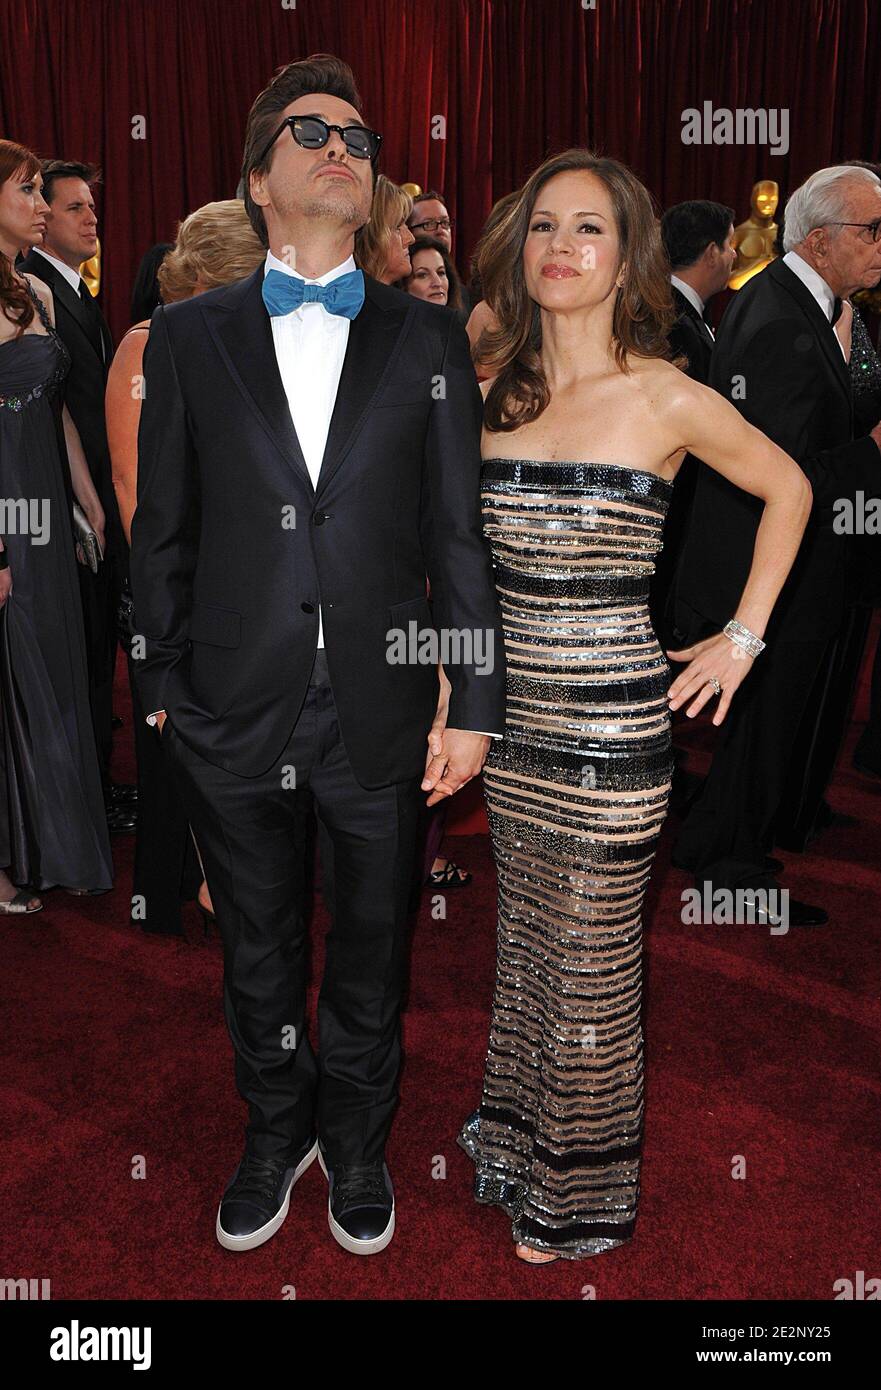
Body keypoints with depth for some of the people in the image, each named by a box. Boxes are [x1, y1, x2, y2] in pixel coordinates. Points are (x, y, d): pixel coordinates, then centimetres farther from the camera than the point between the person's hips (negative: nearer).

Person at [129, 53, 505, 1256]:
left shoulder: (428, 336, 4)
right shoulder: (187, 335, 4)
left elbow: (460, 533, 1)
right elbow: (162, 533, 5)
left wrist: (475, 701, -3)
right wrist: (162, 688, 2)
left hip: (381, 708, 0)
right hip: (235, 712, 1)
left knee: (372, 945, 16)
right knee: (257, 948, 17)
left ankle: (357, 1141, 41)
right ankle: (276, 1133, 42)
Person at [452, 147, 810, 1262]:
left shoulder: (666, 397, -8)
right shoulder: (492, 387, 4)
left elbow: (788, 491, 7)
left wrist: (742, 638, 2)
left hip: (612, 729, -4)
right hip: (513, 717, 5)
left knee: (591, 975, 8)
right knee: (525, 949, 19)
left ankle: (579, 1203, 32)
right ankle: (521, 1156, 43)